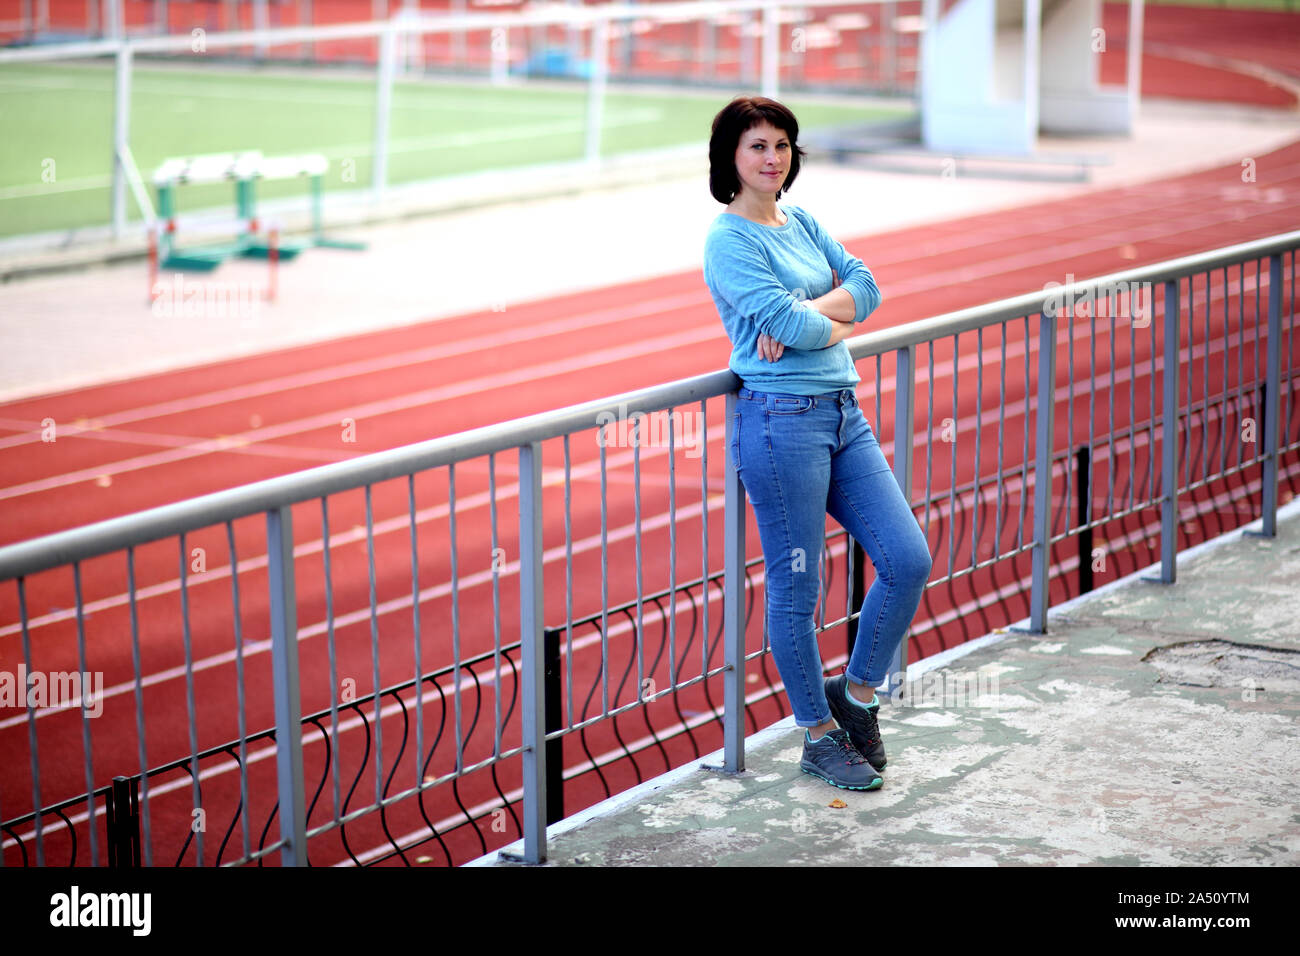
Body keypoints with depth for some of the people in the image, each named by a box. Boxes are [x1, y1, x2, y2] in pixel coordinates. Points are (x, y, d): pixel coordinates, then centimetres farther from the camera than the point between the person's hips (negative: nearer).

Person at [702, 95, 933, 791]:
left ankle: (857, 693, 20)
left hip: (842, 413, 8)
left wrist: (804, 315, -13)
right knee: (796, 588, 2)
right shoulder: (729, 240, -9)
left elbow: (865, 285, 4)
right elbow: (789, 326, -19)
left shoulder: (801, 223, 15)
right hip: (782, 421, -8)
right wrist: (837, 325, 1)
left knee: (908, 559, 2)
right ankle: (819, 734, 16)